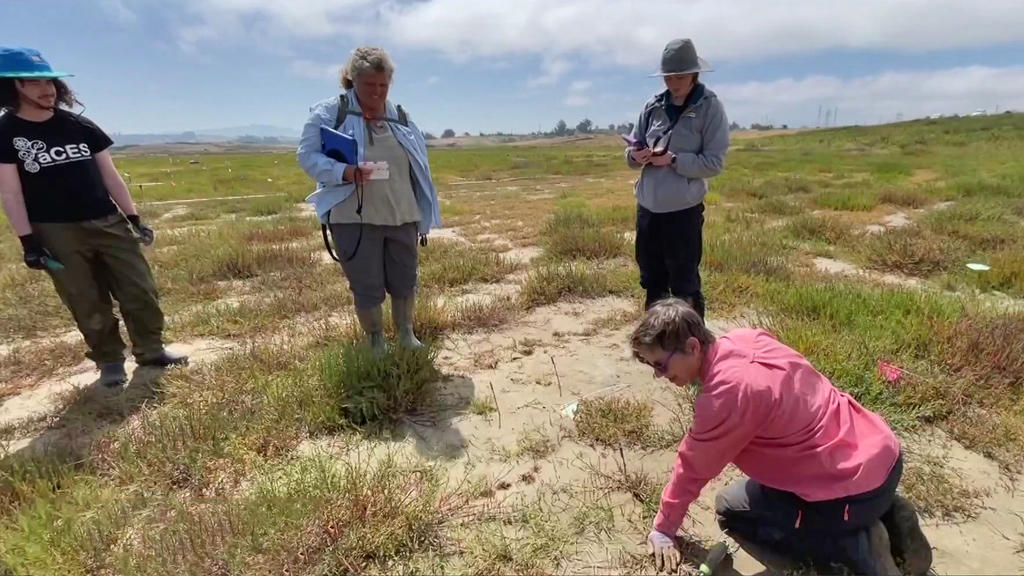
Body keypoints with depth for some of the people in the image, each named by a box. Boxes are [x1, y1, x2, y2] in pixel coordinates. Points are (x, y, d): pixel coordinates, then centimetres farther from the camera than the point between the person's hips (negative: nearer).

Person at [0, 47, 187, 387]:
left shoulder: (80, 126, 8)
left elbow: (110, 175, 9)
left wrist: (134, 219, 4)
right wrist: (28, 242, -9)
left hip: (108, 223, 3)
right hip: (55, 233, -3)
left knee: (140, 292, 3)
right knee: (88, 305, 4)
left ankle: (151, 350, 17)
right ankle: (110, 362, 19)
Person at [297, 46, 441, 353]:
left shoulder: (400, 117, 10)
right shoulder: (329, 112, -2)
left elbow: (419, 169, 15)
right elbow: (307, 155, -5)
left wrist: (424, 215, 14)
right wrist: (343, 172, -24)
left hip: (401, 218, 4)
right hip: (354, 218, -3)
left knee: (405, 281, 12)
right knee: (367, 288, 5)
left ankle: (406, 335, 34)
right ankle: (376, 343, 26)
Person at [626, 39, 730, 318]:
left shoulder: (710, 107, -6)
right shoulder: (653, 106, 6)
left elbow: (714, 163, -11)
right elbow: (632, 152, 10)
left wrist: (672, 159, -21)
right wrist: (636, 155, -13)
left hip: (683, 210, -5)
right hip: (647, 207, 5)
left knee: (685, 285, 4)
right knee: (652, 281, 18)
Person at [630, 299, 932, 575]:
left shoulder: (725, 393, -27)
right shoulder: (744, 338, -5)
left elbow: (693, 466, -13)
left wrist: (663, 528, 4)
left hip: (857, 487, -8)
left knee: (730, 511, 9)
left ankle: (853, 545, 0)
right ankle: (885, 513, 19)